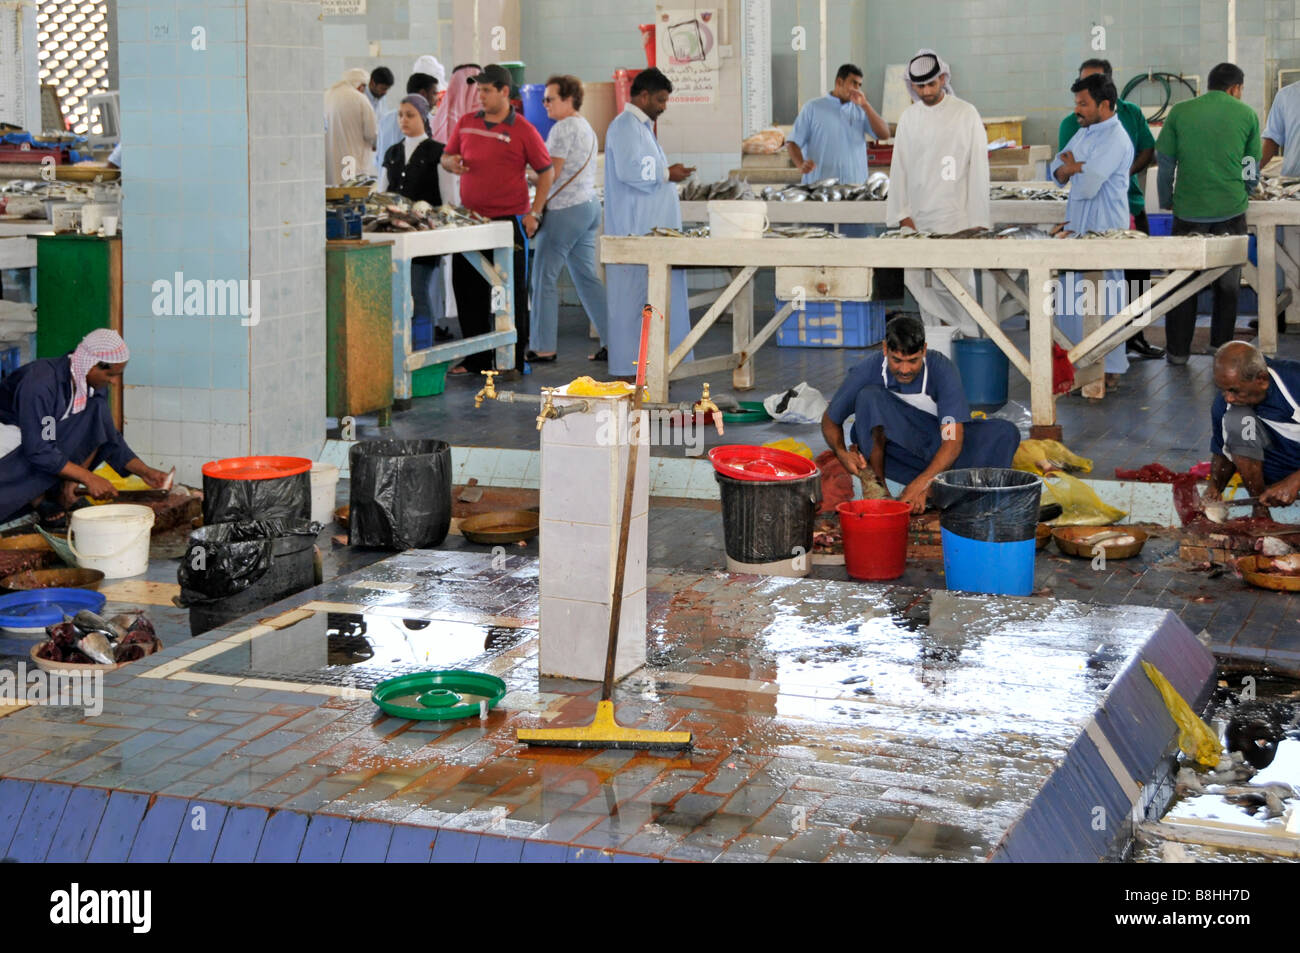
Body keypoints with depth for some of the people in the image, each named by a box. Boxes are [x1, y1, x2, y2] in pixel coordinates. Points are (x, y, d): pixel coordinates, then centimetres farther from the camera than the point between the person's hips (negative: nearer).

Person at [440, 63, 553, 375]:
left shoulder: (523, 130, -5)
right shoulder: (466, 123, 9)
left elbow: (546, 172, -1)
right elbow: (446, 157, 19)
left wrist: (534, 213, -7)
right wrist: (451, 163, -6)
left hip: (509, 220, -5)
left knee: (512, 292, 2)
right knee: (468, 290, 9)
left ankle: (515, 361, 11)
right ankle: (476, 359, 19)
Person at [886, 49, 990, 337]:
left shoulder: (966, 114, 0)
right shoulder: (909, 117, 12)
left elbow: (978, 169, -1)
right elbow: (899, 167, 13)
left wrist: (978, 221, -5)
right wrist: (902, 213, 3)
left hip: (955, 217, -4)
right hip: (917, 218, 4)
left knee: (955, 281, -10)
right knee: (918, 281, 1)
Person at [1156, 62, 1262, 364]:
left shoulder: (1180, 112, 2)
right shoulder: (1246, 114, 2)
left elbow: (1165, 163, 4)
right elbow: (1252, 169, 9)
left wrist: (1167, 201, 18)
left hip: (1188, 211, 0)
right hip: (1231, 210, 0)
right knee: (1227, 283, 12)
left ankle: (1178, 350, 12)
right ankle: (1222, 348, 17)